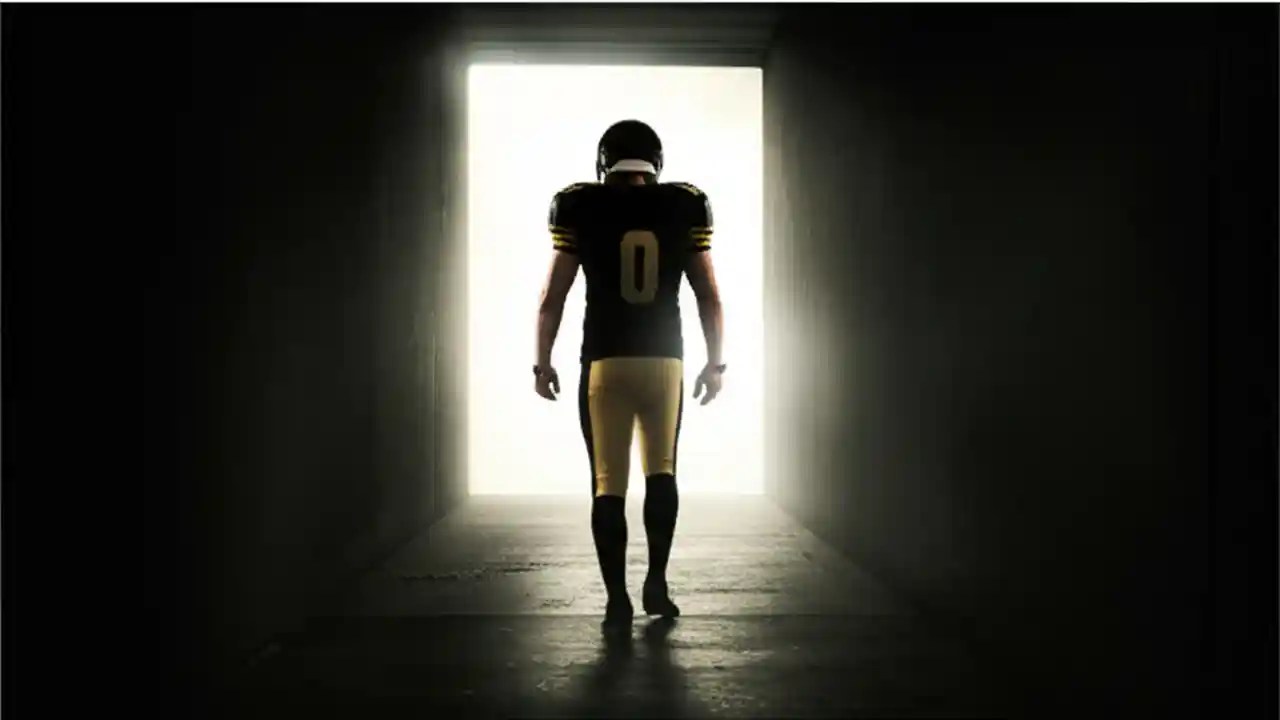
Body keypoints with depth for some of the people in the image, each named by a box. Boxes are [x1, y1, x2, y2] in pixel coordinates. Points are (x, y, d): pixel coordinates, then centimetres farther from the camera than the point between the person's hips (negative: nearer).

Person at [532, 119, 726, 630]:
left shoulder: (580, 210, 0)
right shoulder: (685, 208, 3)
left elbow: (552, 297, 1)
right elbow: (710, 298, 3)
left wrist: (542, 362, 11)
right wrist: (715, 362, 13)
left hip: (604, 363, -1)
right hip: (664, 361, 2)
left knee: (608, 483, 4)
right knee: (661, 470, 20)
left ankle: (617, 598, 3)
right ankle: (656, 580, 15)